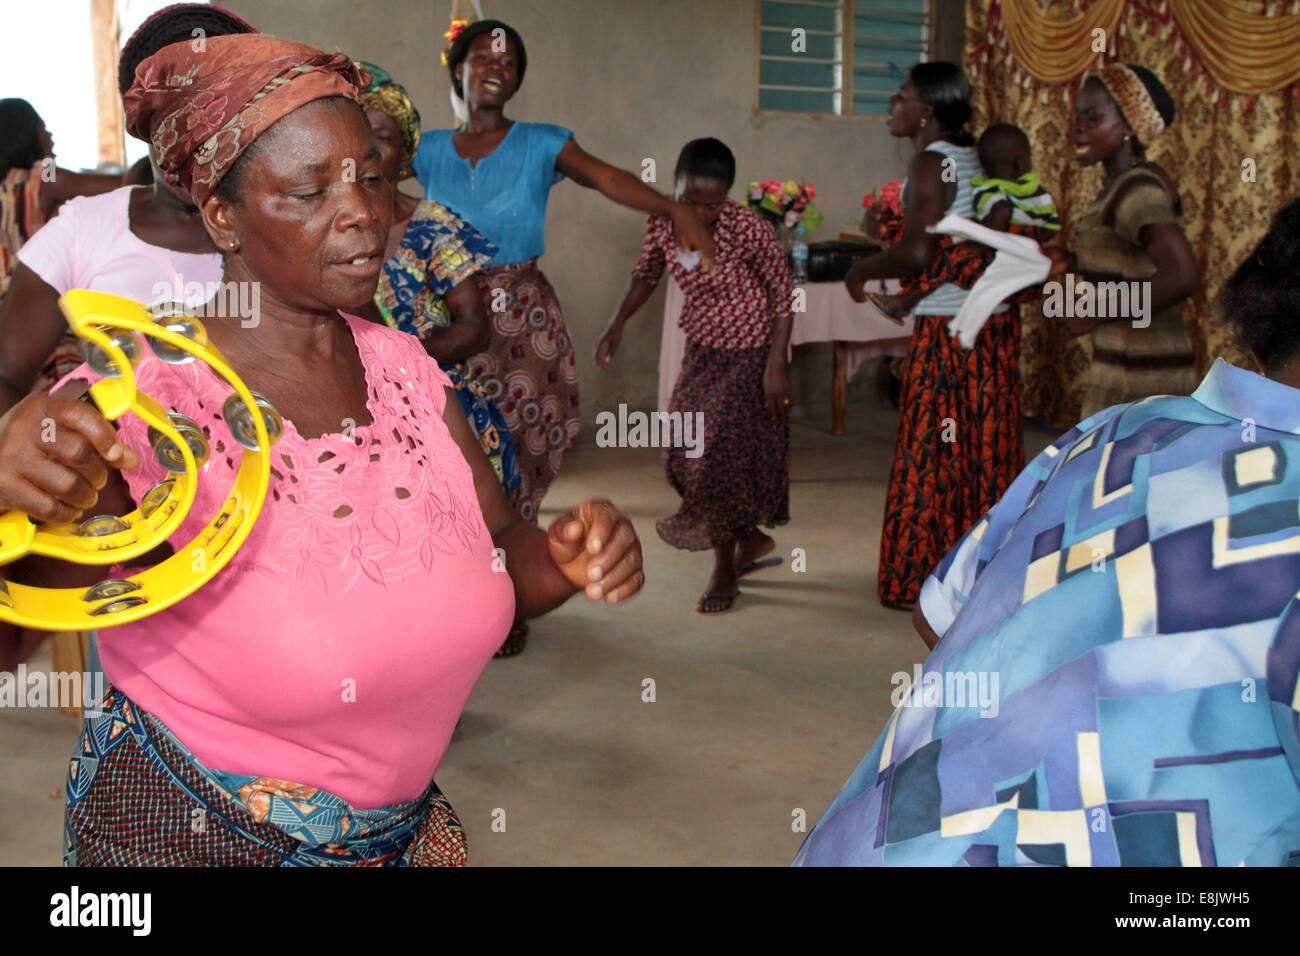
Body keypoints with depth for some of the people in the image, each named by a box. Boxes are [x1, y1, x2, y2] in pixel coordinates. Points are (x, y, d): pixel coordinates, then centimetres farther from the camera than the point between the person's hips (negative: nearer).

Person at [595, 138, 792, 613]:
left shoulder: (748, 230, -23)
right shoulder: (662, 222, -8)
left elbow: (784, 295, -14)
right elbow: (646, 272, 9)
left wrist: (776, 366, -17)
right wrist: (617, 323, -4)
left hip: (749, 353, -6)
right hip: (701, 350, 6)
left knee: (723, 450, -7)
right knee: (683, 450, 7)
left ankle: (725, 570, 13)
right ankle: (751, 538, 28)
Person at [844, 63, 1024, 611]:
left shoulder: (932, 163, -12)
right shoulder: (977, 158, 13)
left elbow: (918, 252, -23)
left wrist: (862, 271, -8)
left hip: (948, 328, -8)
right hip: (996, 321, 8)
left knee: (932, 453, 0)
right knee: (988, 450, 11)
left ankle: (921, 581, 9)